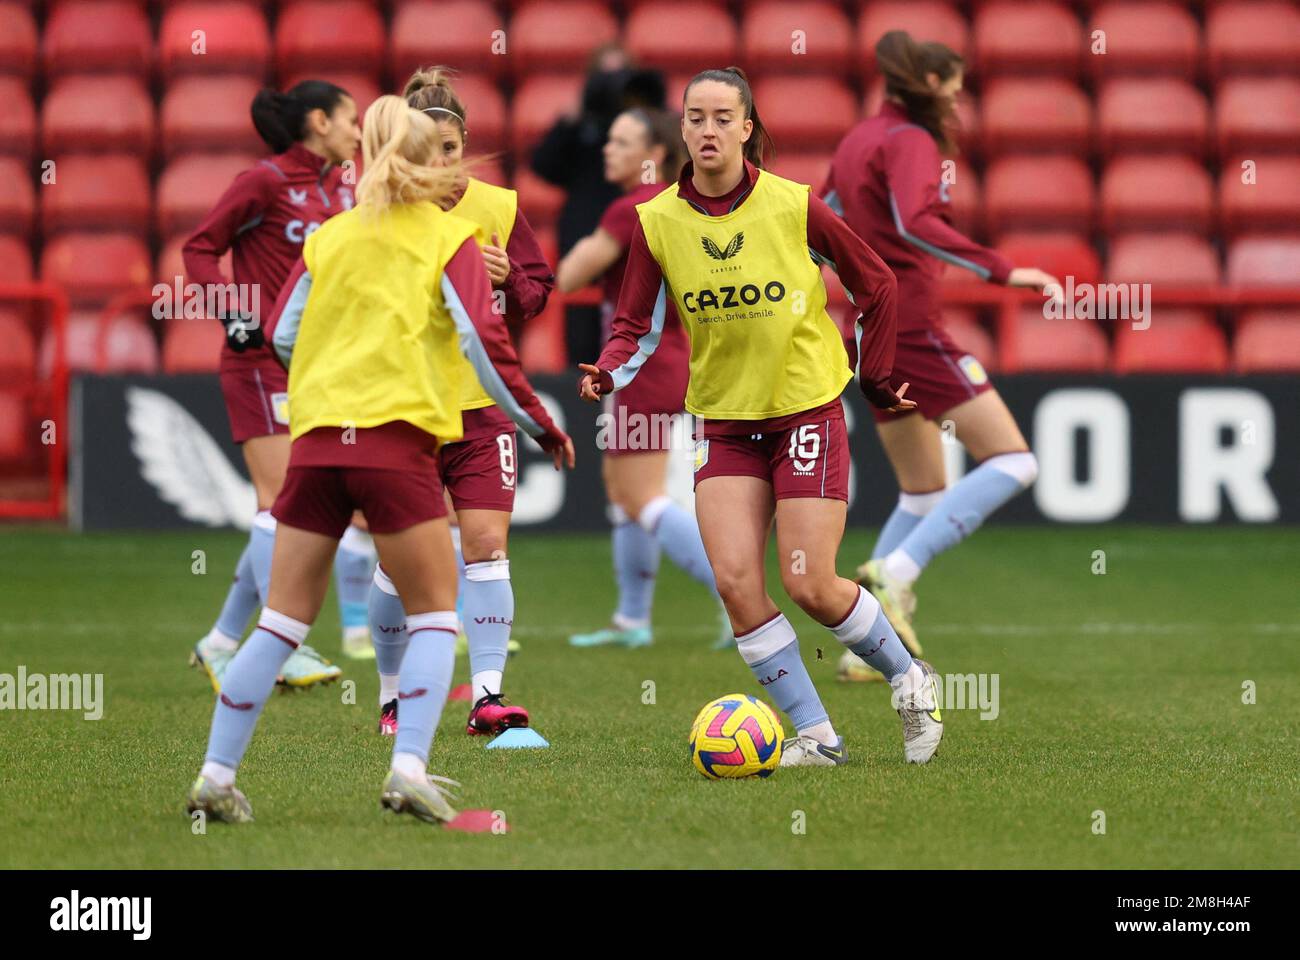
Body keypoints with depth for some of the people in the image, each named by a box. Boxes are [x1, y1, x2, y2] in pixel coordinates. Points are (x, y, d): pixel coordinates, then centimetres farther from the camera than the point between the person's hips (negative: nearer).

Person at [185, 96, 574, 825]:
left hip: (316, 435, 4)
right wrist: (543, 427, 3)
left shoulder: (329, 237, 16)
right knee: (435, 610, 7)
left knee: (286, 615, 9)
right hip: (396, 437, -4)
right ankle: (410, 768, -9)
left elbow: (282, 335, 14)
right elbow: (484, 341, -5)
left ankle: (217, 776, 6)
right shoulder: (447, 239, 4)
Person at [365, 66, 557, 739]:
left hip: (481, 405, 1)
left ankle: (487, 695, -7)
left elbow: (537, 294, 7)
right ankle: (394, 697, 17)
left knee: (485, 545, -9)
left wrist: (509, 281, -13)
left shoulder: (499, 209, 1)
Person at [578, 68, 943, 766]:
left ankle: (908, 679, 20)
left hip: (808, 412, -3)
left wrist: (876, 380, 7)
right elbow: (638, 326, 0)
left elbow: (875, 284, 4)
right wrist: (608, 373, -20)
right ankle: (814, 735, 2)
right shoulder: (657, 222, -4)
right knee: (734, 580, -11)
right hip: (723, 421, 3)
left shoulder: (793, 206, -10)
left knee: (810, 587, -8)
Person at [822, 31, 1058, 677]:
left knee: (925, 493, 17)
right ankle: (894, 573, -22)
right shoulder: (910, 141, -11)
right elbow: (915, 222, -29)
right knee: (1011, 464, -11)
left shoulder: (860, 139, 15)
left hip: (871, 328, 10)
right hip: (912, 328, -10)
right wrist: (1000, 271, -31)